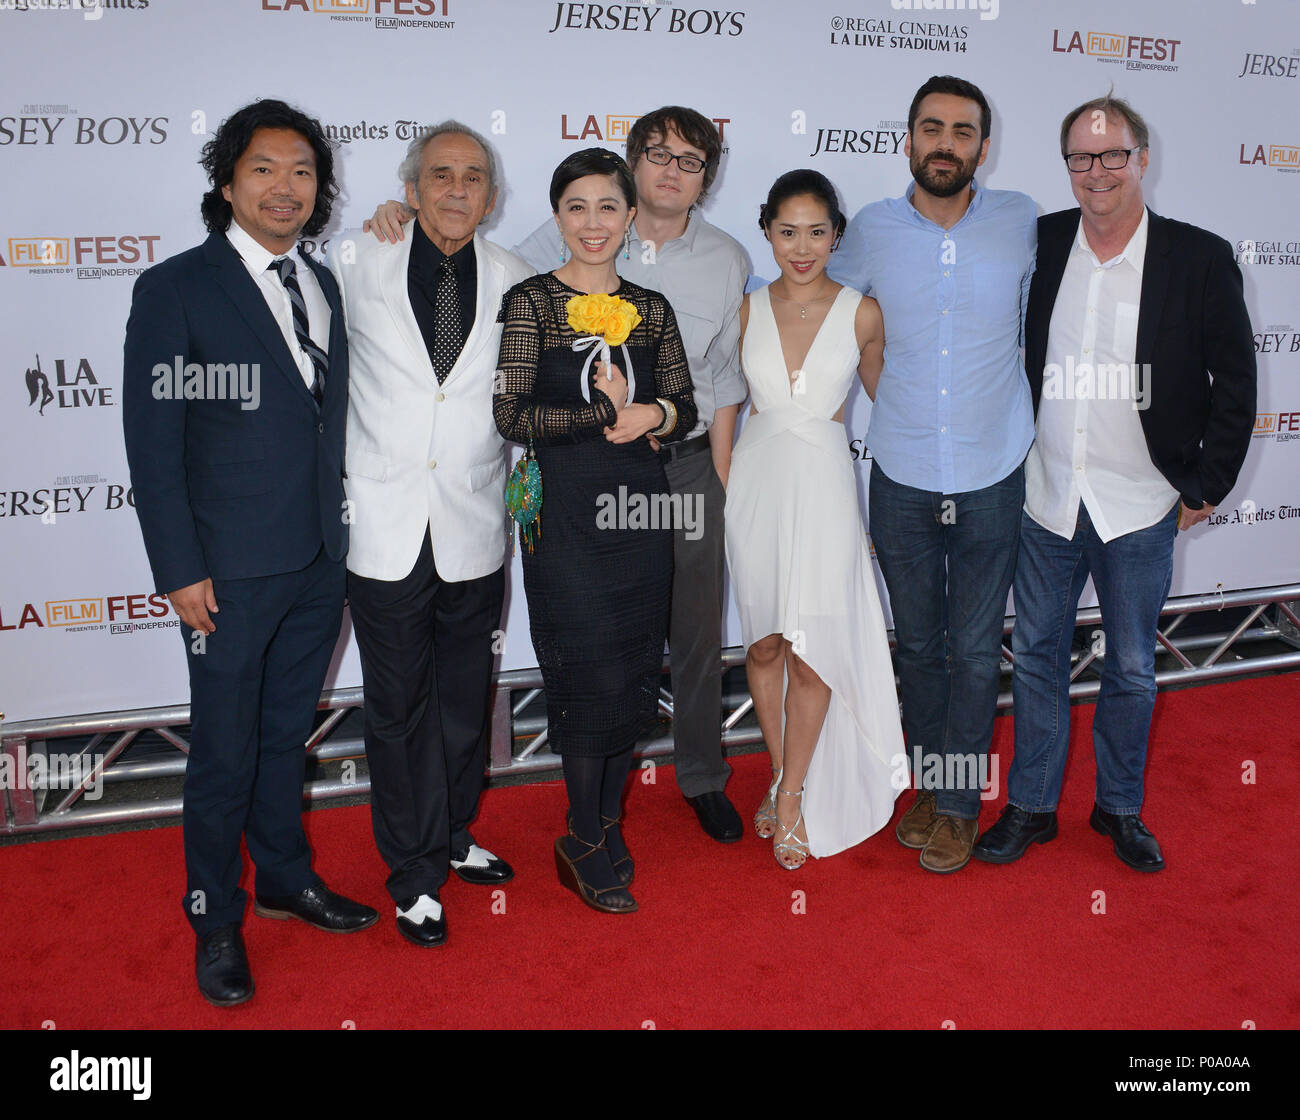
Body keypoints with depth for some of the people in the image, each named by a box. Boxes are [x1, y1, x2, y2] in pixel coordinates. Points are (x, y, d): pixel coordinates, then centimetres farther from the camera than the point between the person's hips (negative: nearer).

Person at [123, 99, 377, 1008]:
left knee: (288, 731, 20)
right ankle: (216, 917, 26)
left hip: (321, 559, 5)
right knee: (225, 752, 7)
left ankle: (285, 878, 37)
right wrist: (182, 572, -13)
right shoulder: (175, 289, -8)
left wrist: (340, 531, 8)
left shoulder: (323, 286, 10)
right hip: (231, 570, -5)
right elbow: (154, 444, -10)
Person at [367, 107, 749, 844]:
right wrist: (406, 222, -10)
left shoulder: (727, 260, 3)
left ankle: (704, 778, 31)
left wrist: (721, 484, 4)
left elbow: (723, 381, 6)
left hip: (687, 464, 1)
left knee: (699, 632, 10)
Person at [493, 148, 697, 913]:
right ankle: (585, 843, 15)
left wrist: (652, 415, -11)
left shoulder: (651, 310, 10)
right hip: (564, 507, -4)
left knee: (635, 670, 8)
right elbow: (512, 414, -11)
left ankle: (609, 822, 27)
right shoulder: (531, 301, -3)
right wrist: (605, 414, -16)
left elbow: (686, 407, 11)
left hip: (638, 505, 4)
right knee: (590, 671, -4)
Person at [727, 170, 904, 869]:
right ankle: (780, 772, 28)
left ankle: (793, 794, 14)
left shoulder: (861, 313, -2)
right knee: (764, 642, 9)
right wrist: (721, 478, 9)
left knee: (812, 650, -3)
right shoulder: (747, 311, 3)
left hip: (825, 482, -2)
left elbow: (879, 393, 15)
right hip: (757, 479, 2)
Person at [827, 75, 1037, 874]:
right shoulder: (872, 230, 0)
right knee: (918, 643, 13)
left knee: (975, 649, 5)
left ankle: (959, 803, 22)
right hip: (902, 477, 1)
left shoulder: (1023, 222, -2)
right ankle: (929, 783, 31)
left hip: (994, 478, -1)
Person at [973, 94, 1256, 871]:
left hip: (1141, 508, -2)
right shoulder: (1036, 245, 0)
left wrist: (1207, 486, -1)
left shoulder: (1200, 259, -6)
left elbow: (1235, 381, 0)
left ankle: (1121, 807, 31)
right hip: (1046, 499, 2)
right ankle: (1031, 806, 27)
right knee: (1037, 656, 11)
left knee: (1132, 669, 11)